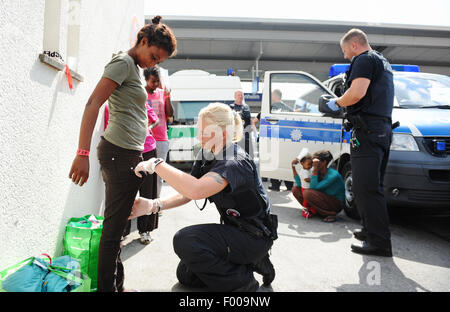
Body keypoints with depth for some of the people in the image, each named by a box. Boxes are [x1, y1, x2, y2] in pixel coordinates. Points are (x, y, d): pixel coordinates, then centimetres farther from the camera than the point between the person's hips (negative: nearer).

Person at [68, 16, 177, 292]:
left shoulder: (134, 68, 20)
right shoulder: (124, 62, -7)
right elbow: (92, 105, -18)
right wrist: (83, 153, -25)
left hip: (128, 154, 10)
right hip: (120, 152, -10)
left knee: (116, 225, 15)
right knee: (113, 228, -2)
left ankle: (117, 285, 28)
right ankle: (108, 288, 11)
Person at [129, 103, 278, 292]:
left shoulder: (235, 163, -29)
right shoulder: (206, 155, -1)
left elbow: (195, 190, -46)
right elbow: (186, 193, 0)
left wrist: (156, 164, -36)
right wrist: (153, 205, -15)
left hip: (254, 238, -9)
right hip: (233, 230, 9)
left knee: (185, 240, -26)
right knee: (185, 275, 12)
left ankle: (242, 282, -5)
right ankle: (251, 262, 18)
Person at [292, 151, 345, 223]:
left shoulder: (333, 175, -22)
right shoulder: (318, 173, 0)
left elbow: (314, 187, -29)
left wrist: (315, 170, -27)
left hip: (336, 204, -7)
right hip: (323, 200, 7)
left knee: (307, 193, -29)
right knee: (295, 189, -3)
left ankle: (330, 213, -14)